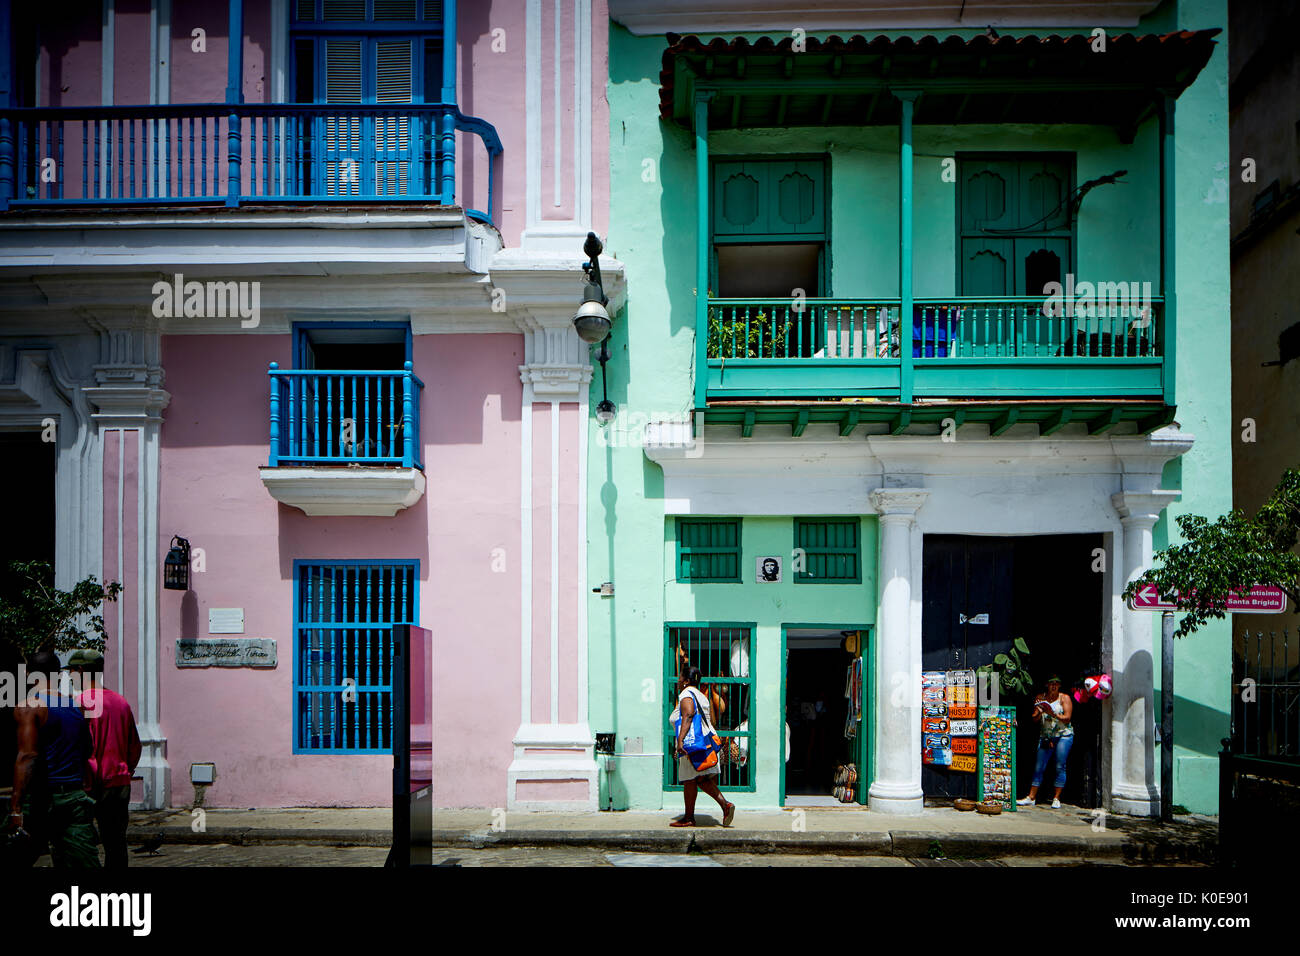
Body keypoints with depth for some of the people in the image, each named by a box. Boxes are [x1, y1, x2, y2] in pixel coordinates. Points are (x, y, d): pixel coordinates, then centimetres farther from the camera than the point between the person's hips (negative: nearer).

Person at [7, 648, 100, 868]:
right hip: (75, 797, 5)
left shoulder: (28, 706, -6)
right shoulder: (76, 707, 13)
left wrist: (15, 808, -21)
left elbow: (27, 756, -17)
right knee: (87, 864, 2)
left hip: (41, 796, -5)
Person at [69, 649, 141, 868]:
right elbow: (135, 745, 14)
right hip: (120, 783, 6)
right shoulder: (121, 701, 10)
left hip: (93, 785, -6)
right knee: (116, 843, 10)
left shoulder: (82, 701, -10)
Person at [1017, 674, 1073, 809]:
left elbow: (1067, 718, -9)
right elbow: (1034, 719, 6)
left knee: (1060, 767, -5)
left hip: (1063, 735, -3)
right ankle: (1031, 798, 5)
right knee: (1038, 767, 1)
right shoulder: (1040, 698, 8)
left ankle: (1056, 799, 2)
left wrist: (1053, 714, -24)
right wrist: (1039, 713, -16)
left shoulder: (1064, 698, 0)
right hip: (1045, 736, 3)